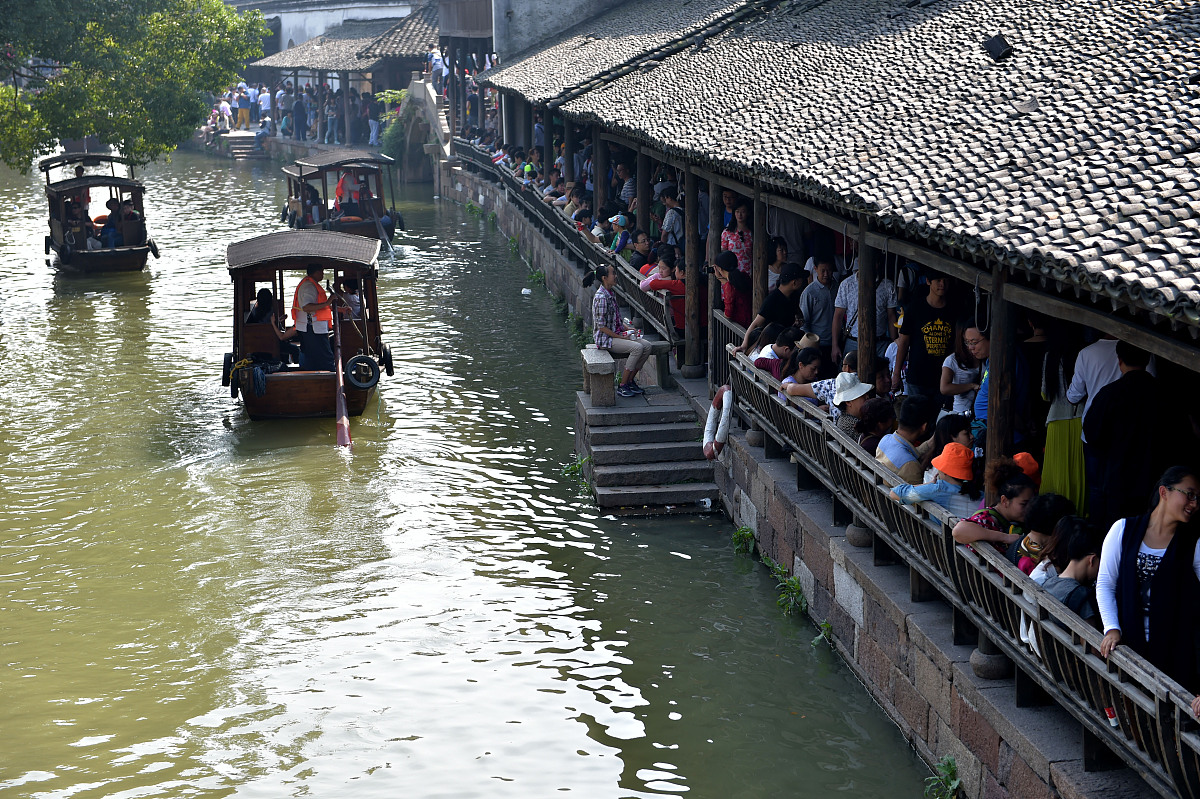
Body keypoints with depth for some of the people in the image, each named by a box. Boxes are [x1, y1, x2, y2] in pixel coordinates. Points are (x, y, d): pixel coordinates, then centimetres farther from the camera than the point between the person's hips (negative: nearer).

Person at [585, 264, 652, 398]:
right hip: (605, 338, -9)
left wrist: (626, 329, 5)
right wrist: (620, 337, -18)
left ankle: (630, 380, 4)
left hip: (616, 333, 9)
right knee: (637, 348, -26)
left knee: (646, 346, -7)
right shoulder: (601, 298, -18)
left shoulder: (611, 294, 12)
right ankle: (622, 386, -17)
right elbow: (601, 326, -19)